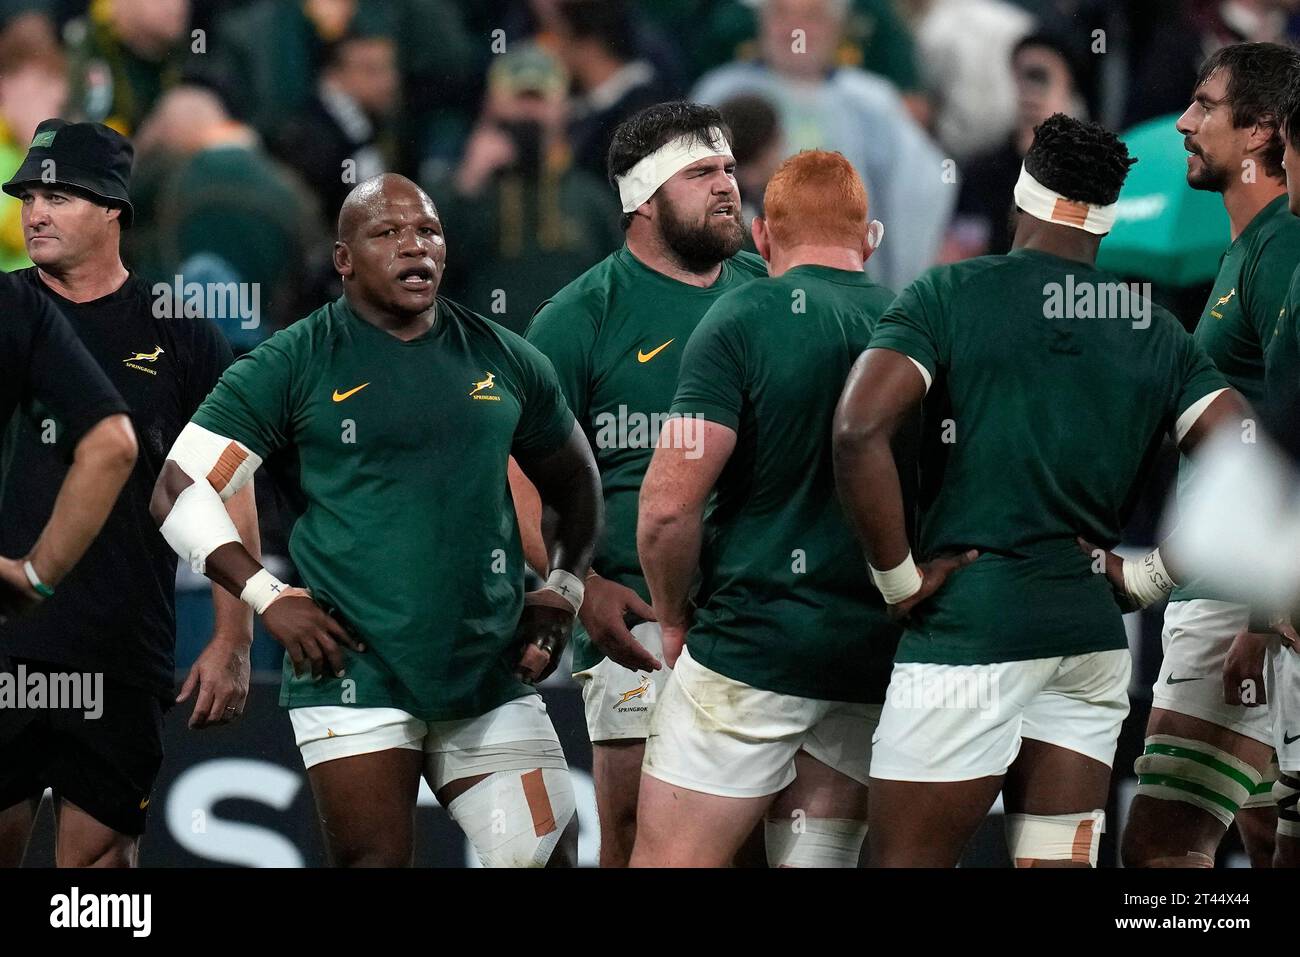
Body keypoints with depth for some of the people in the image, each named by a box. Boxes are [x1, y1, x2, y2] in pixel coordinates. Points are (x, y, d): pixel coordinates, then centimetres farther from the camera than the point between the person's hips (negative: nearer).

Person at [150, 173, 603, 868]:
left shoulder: (504, 361, 11)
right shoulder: (295, 364, -1)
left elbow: (574, 483, 26)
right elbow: (179, 493, -1)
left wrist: (561, 593, 13)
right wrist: (269, 598, -8)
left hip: (493, 676, 4)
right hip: (355, 674, -4)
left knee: (547, 857, -2)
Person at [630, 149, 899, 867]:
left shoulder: (743, 319, -8)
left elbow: (668, 503, -15)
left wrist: (673, 619, 0)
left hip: (754, 642, -5)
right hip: (876, 659, 5)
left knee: (669, 862, -3)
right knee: (816, 862, 10)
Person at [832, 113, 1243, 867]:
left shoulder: (951, 296, -4)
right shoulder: (1156, 332, 8)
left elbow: (861, 429, -17)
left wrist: (899, 576, -8)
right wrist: (1151, 572, 7)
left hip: (969, 628, -5)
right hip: (1092, 632, 5)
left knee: (908, 860, -1)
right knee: (1060, 861, 7)